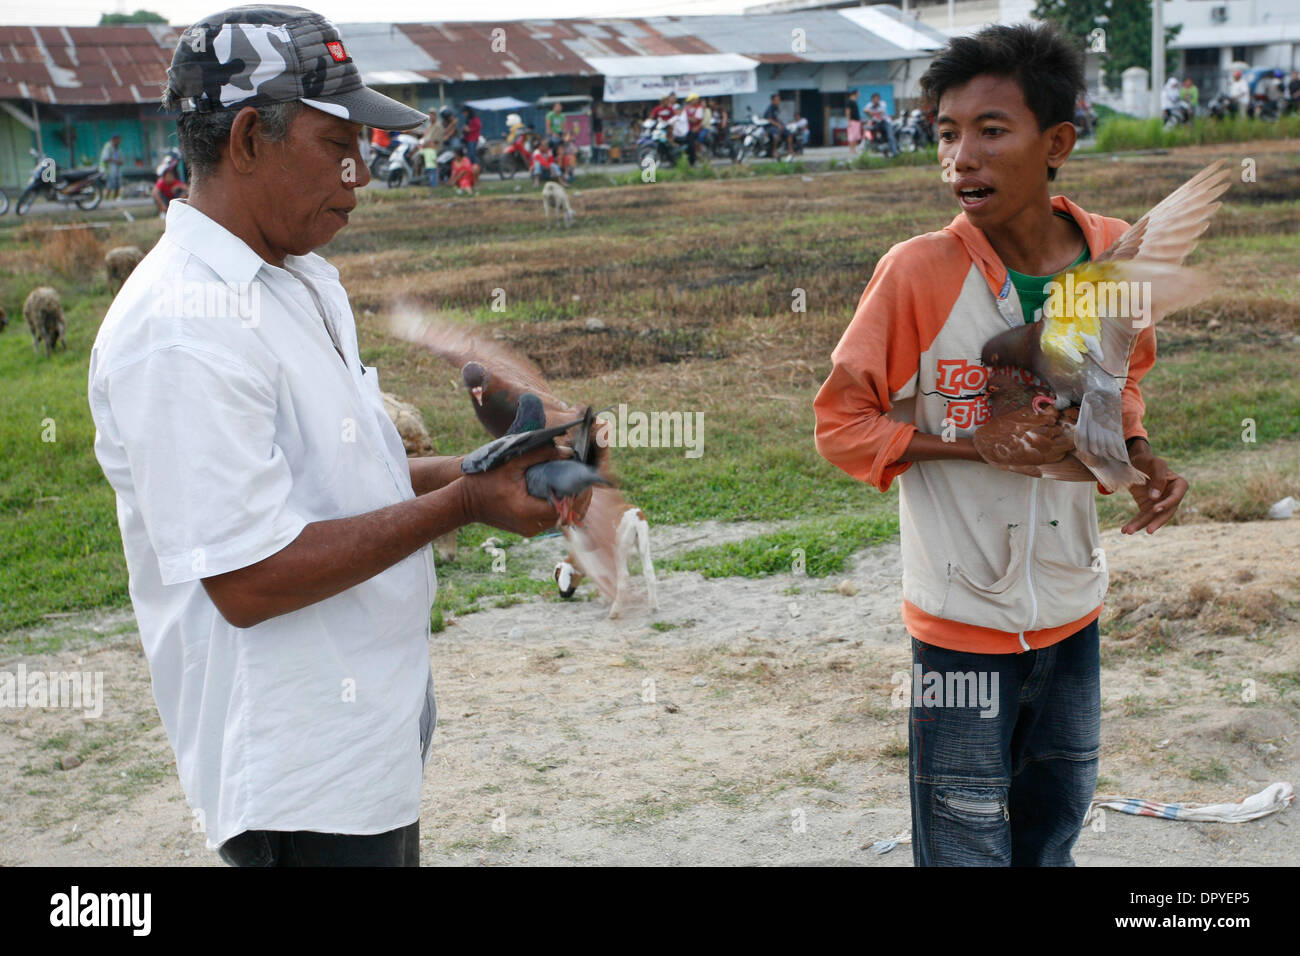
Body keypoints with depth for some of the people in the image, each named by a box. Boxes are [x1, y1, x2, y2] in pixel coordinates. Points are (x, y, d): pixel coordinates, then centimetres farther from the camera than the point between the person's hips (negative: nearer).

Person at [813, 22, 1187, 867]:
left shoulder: (1116, 254, -5)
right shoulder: (918, 272, -19)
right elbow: (841, 423, -11)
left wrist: (1139, 452, -6)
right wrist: (984, 449, -21)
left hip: (1073, 608, 5)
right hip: (964, 618, -4)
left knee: (1055, 828, 23)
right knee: (967, 844, 7)